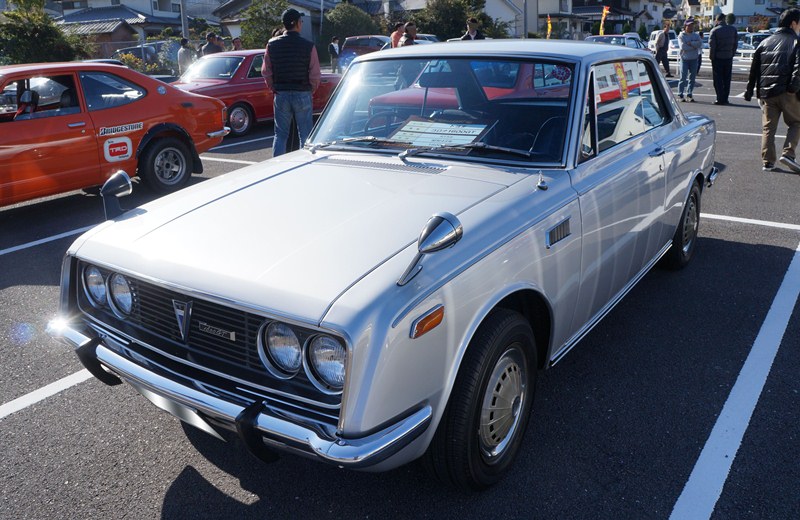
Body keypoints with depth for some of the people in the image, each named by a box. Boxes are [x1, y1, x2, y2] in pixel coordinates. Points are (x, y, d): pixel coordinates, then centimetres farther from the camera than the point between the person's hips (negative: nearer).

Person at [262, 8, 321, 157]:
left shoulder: (272, 45, 1)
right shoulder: (308, 46, -8)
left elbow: (266, 72, 2)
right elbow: (315, 75, -9)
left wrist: (274, 89, 15)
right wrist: (311, 90, 8)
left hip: (281, 95, 3)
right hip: (302, 95, -3)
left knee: (280, 134, 10)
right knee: (305, 135, 5)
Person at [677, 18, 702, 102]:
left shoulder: (696, 35, 11)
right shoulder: (681, 36, 0)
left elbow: (700, 44, -7)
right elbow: (683, 46, -16)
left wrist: (690, 43, -16)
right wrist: (694, 46, -10)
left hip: (694, 59, 4)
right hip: (684, 59, -4)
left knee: (692, 77, 4)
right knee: (683, 77, -7)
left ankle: (689, 94, 11)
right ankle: (680, 94, -1)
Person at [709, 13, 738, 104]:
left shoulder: (714, 31, -10)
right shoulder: (733, 29, 3)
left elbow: (712, 45, -12)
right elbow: (735, 43, 6)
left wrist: (711, 56, -3)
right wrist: (732, 54, 14)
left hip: (718, 58, -4)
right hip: (729, 57, 4)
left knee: (718, 80, 1)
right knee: (727, 79, 10)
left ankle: (720, 99, -3)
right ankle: (725, 99, 12)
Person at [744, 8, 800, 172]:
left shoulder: (765, 42, 13)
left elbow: (754, 69, 12)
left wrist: (749, 90, 15)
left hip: (766, 93, 4)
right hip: (787, 92, -4)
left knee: (768, 127, 8)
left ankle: (767, 162, 5)